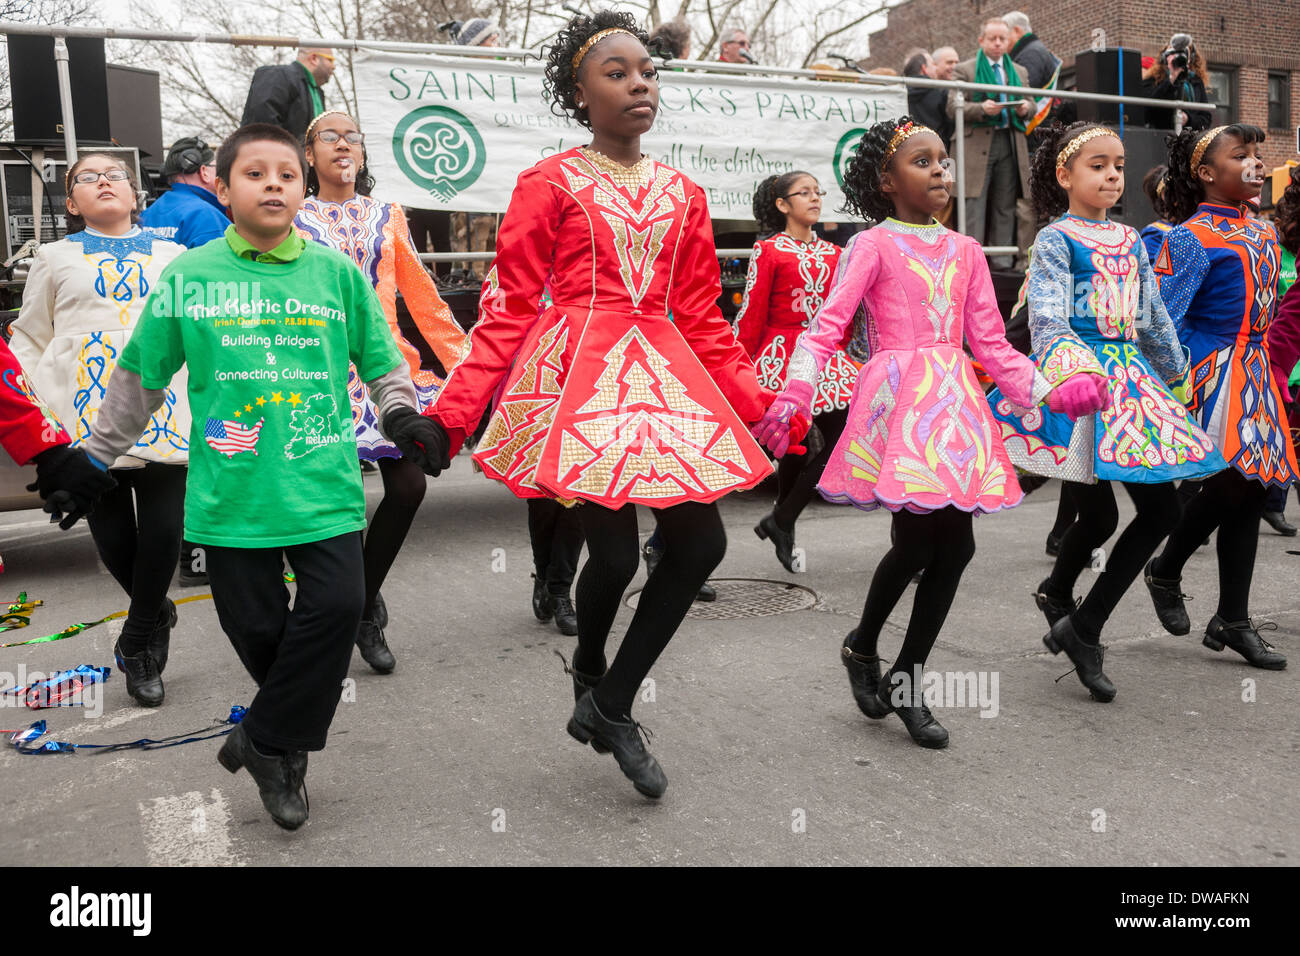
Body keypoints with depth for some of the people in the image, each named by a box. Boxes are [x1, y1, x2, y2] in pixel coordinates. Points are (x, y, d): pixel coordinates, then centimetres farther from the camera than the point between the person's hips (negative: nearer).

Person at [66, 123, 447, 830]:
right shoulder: (187, 275, 5)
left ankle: (266, 743, 8)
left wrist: (403, 415, -5)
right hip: (230, 493, 0)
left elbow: (382, 364, 13)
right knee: (255, 626, 6)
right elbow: (139, 379, 14)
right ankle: (289, 748, 30)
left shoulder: (338, 272, 5)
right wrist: (93, 458, 17)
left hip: (325, 486, 0)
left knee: (338, 605, -12)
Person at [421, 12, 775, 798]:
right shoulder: (549, 185, 1)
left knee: (701, 544, -3)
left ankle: (610, 707, 15)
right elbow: (509, 310, -2)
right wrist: (452, 410, -8)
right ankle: (589, 675, 28)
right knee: (615, 555, -7)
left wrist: (758, 403, 9)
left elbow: (703, 318, 15)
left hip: (667, 375, 5)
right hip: (580, 376, -5)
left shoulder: (683, 194, 14)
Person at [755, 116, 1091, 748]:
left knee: (955, 546, 1)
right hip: (898, 399, -5)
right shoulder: (873, 245, 1)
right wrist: (793, 396, -21)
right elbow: (826, 327, -7)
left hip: (954, 402, 6)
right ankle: (861, 647, 19)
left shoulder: (965, 251, 16)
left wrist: (1050, 393, 7)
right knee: (916, 541, -11)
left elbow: (991, 345, 16)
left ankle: (904, 681, 17)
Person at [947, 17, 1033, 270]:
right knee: (974, 203, -9)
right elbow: (952, 107, -3)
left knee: (1005, 205, 4)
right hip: (977, 143, -4)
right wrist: (982, 109, -19)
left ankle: (1001, 260, 9)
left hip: (1010, 143, 5)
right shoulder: (964, 70, 7)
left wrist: (1025, 108, -3)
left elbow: (1031, 105, 21)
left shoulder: (1020, 72, 21)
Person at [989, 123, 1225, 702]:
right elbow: (1048, 319, -18)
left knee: (1163, 511, 5)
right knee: (1098, 518, -6)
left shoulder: (1130, 240, 16)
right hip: (1077, 379, -7)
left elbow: (1154, 318, 23)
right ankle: (1057, 593, 24)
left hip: (1130, 377, 7)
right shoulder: (1055, 239, -4)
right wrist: (1072, 372, -35)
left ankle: (1082, 627, 20)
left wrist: (1178, 376, 26)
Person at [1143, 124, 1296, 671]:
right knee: (1228, 482, -15)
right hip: (1213, 372, -8)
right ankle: (1165, 571, 10)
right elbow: (1162, 319, -14)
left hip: (1253, 373, 8)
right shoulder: (1192, 237, -8)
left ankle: (1232, 621, 13)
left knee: (1248, 489, 5)